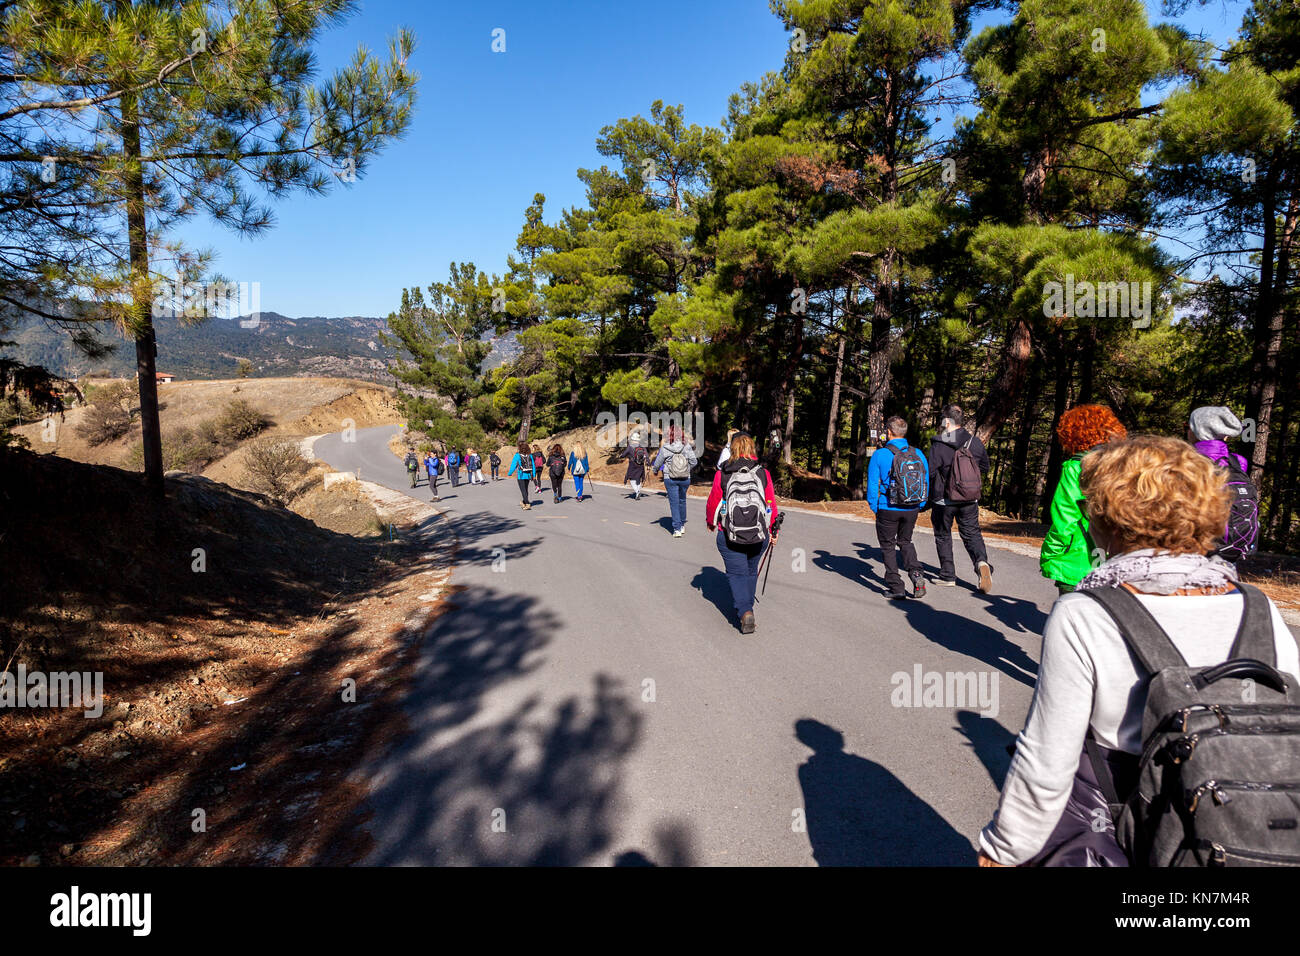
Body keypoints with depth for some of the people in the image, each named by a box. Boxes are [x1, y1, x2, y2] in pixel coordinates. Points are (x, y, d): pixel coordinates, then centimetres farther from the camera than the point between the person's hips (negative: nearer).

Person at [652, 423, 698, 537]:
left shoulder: (665, 448, -12)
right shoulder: (687, 446, -9)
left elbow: (658, 463, -1)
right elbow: (694, 462, -4)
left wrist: (655, 470, 20)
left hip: (670, 479, -2)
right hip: (685, 479, 2)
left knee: (674, 503, 4)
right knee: (682, 501, 19)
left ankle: (677, 529, 0)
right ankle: (682, 526, 30)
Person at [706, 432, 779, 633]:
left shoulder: (721, 474, -6)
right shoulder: (763, 474, -1)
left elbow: (712, 503, 3)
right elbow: (772, 505, 5)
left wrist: (710, 522, 23)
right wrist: (770, 529, 21)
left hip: (729, 536, -2)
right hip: (759, 536, 2)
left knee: (736, 573, 5)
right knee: (751, 572, 21)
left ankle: (745, 612, -13)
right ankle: (746, 609, 31)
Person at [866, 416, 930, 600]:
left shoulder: (880, 455, -12)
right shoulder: (918, 454, 0)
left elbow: (872, 484, -9)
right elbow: (926, 483, 5)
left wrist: (874, 508, 4)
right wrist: (919, 506, 16)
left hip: (888, 509, -4)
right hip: (912, 509, 4)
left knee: (888, 546, 10)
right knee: (905, 542, 24)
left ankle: (896, 587, 6)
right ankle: (916, 574, 3)